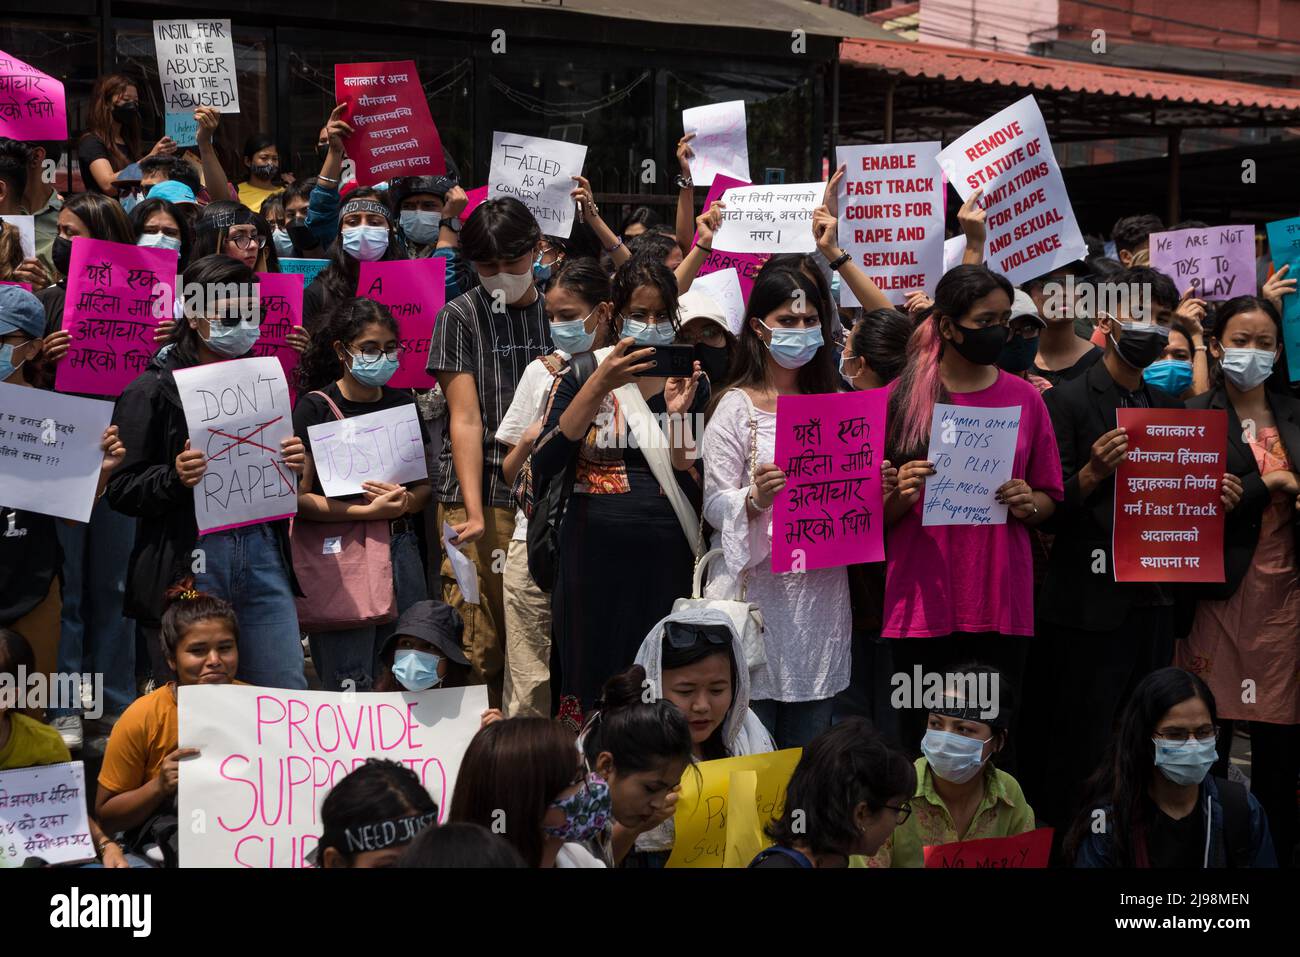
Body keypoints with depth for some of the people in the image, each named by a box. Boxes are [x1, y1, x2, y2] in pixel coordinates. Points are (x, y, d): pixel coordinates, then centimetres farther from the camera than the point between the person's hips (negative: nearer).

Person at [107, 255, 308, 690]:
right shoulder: (153, 390, -1)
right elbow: (120, 488, -4)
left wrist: (294, 465, 3)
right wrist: (175, 478, -20)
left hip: (262, 555, 4)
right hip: (186, 562, -4)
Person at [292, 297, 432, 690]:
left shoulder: (403, 404, 14)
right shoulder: (316, 408, -2)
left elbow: (426, 486, 17)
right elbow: (299, 498, -8)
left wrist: (404, 502, -6)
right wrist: (369, 511, -16)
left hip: (400, 550, 5)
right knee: (350, 685, -5)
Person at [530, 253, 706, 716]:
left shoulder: (690, 383, 8)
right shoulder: (582, 377, 4)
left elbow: (697, 488, 1)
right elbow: (543, 468, -11)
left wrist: (679, 414, -12)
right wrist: (599, 387, -16)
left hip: (667, 557, 1)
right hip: (594, 553, -1)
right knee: (590, 685, 1)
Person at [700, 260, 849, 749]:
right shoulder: (737, 407, -1)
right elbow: (715, 504, -6)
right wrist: (755, 500, -25)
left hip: (822, 585, 4)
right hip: (758, 585, -4)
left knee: (810, 743, 7)